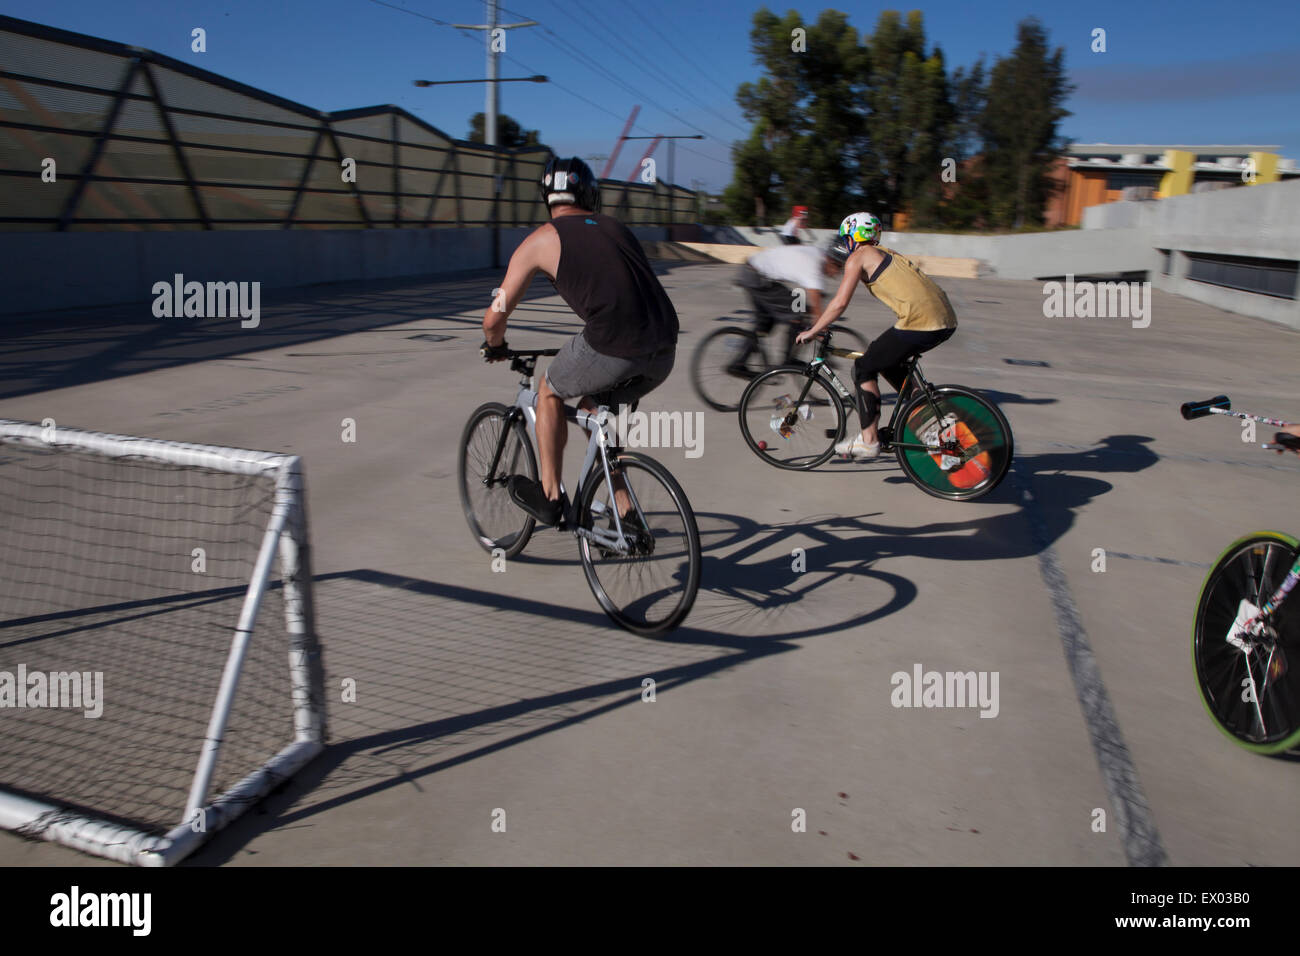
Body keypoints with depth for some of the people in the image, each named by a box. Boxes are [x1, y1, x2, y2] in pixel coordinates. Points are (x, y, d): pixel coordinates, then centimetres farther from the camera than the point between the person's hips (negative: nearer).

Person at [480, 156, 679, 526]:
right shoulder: (616, 228, 27)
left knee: (550, 392, 25)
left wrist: (495, 346, 38)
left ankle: (549, 495, 27)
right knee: (595, 405, 31)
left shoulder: (540, 239, 12)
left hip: (612, 351, -5)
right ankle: (626, 514, 29)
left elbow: (494, 317, 15)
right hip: (664, 353, 5)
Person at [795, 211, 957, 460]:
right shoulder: (887, 253, 29)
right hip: (947, 320, 8)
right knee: (885, 360, 28)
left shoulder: (858, 256, 5)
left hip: (919, 321, -8)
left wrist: (811, 332, 9)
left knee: (863, 369, 7)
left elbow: (840, 303, -2)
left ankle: (868, 440, 7)